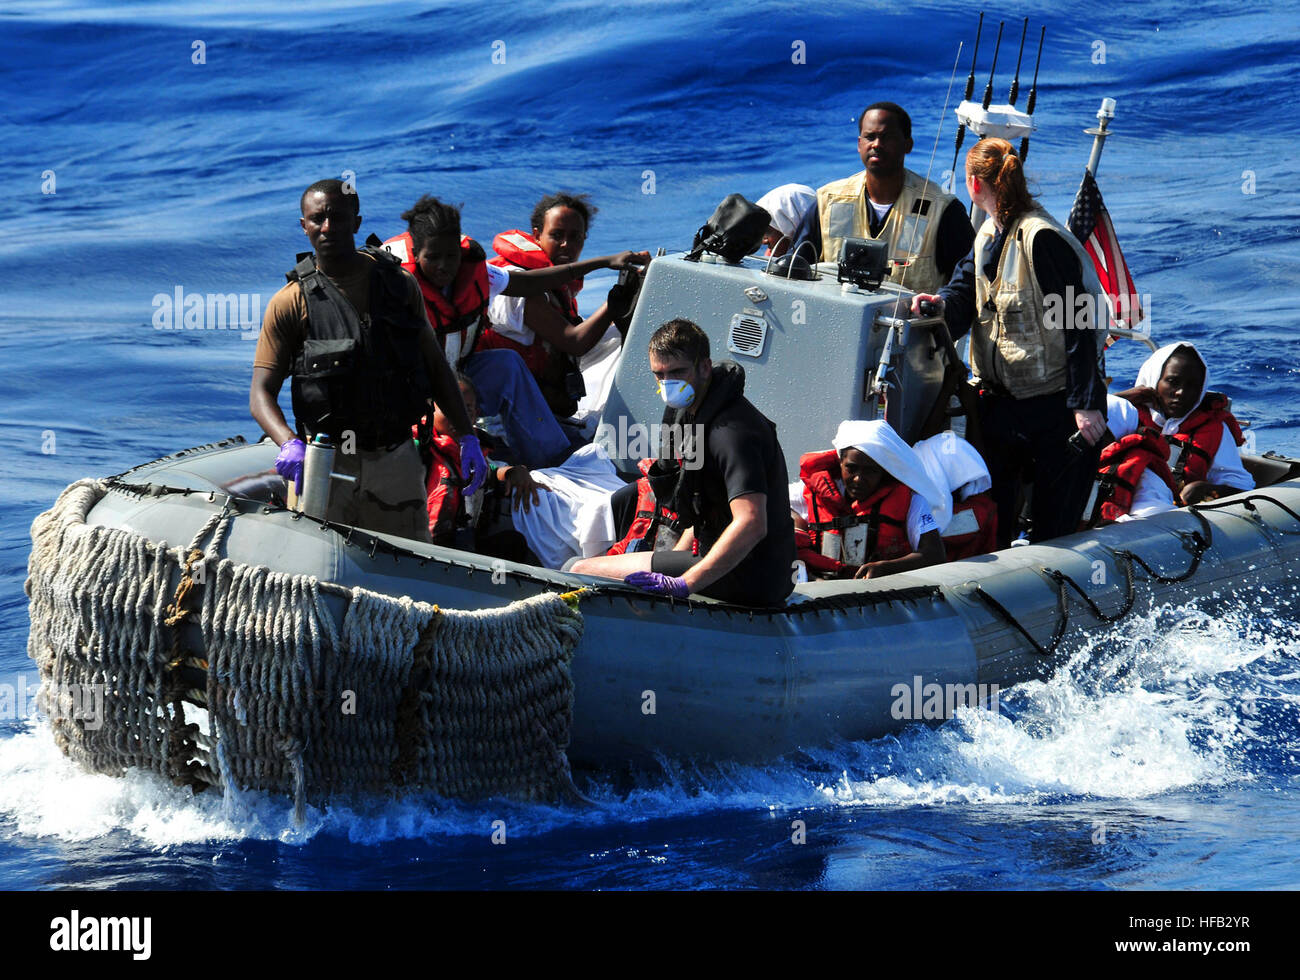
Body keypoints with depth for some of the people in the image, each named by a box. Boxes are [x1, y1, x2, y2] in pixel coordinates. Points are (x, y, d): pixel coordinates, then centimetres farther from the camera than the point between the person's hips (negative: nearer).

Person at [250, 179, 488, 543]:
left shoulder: (398, 284, 8)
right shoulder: (291, 303, -2)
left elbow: (436, 366, 14)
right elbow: (261, 393, -7)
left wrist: (466, 437, 6)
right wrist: (288, 443, -27)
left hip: (395, 462, 3)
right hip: (324, 465, -3)